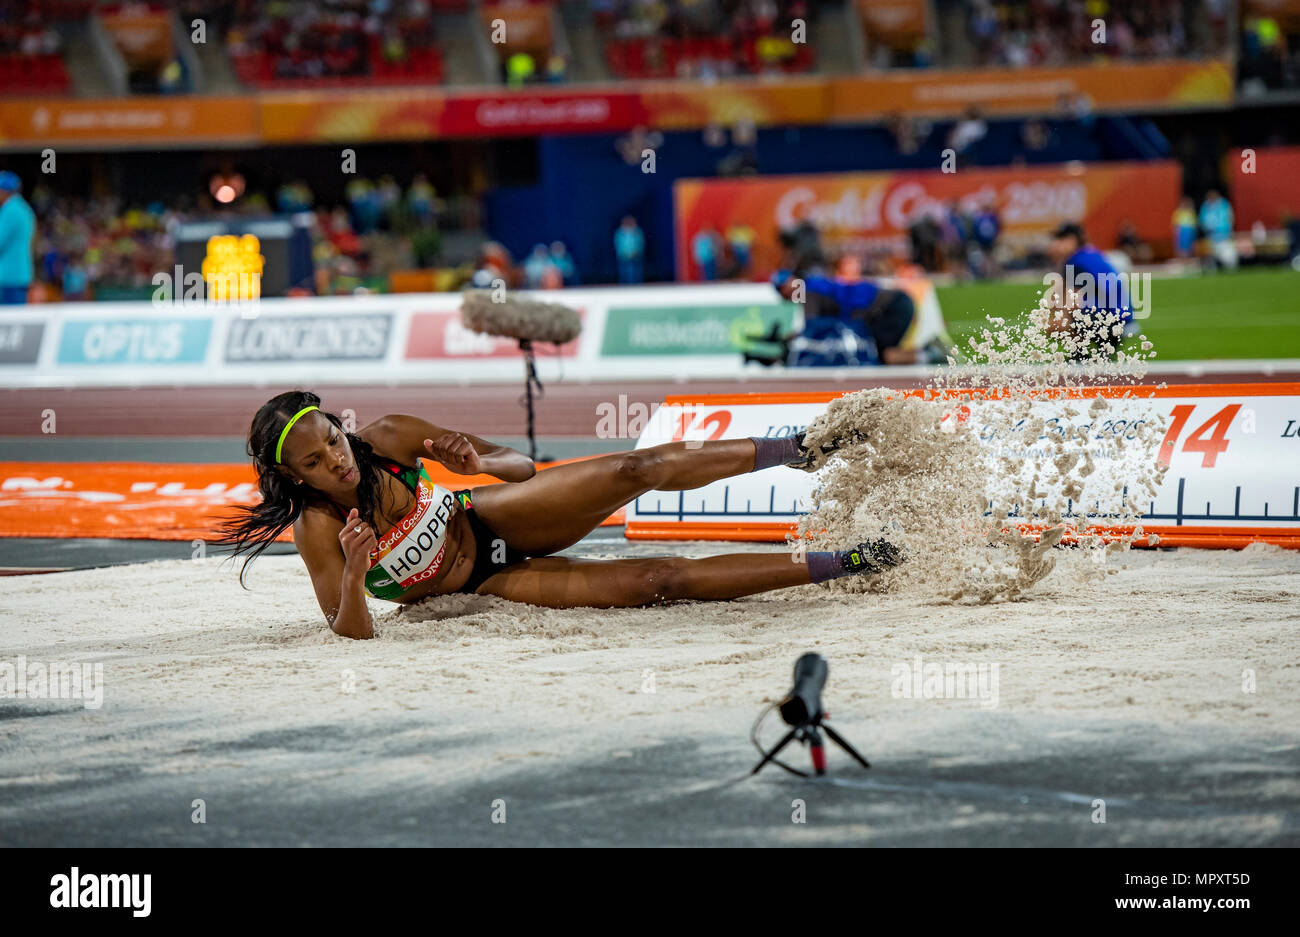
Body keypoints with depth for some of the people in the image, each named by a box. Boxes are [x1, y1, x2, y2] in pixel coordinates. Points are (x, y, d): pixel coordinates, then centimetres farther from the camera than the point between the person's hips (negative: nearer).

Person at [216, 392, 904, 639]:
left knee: (640, 470, -15)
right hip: (486, 586, -3)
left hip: (494, 523, 3)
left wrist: (483, 462, -30)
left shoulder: (387, 438, -15)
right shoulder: (318, 530, -26)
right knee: (658, 580, -16)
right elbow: (351, 633, -28)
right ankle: (830, 566, -7)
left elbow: (523, 468, -6)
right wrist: (354, 575, -48)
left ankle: (802, 451, 9)